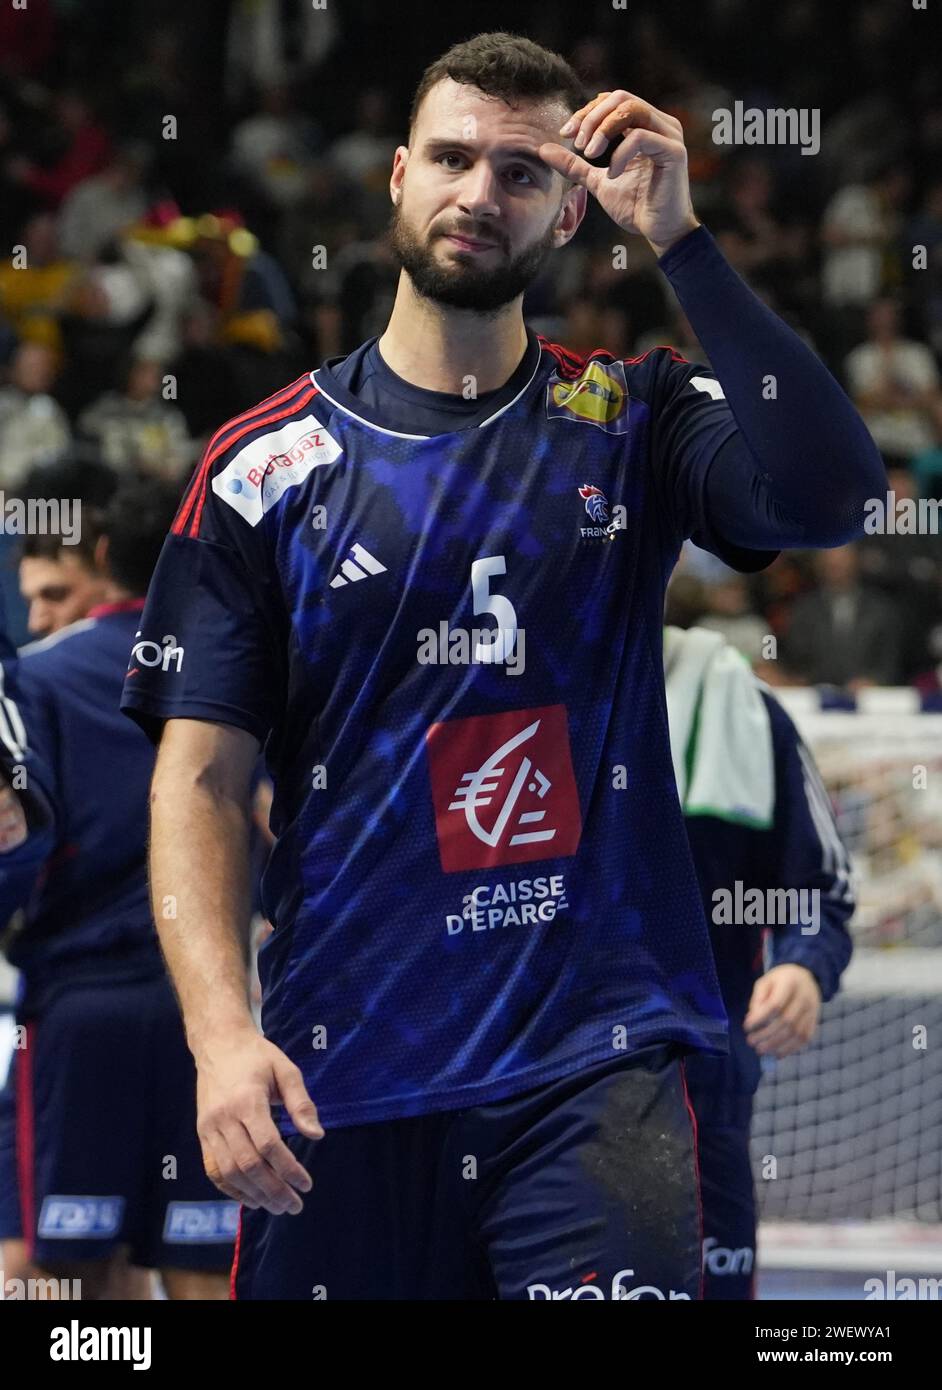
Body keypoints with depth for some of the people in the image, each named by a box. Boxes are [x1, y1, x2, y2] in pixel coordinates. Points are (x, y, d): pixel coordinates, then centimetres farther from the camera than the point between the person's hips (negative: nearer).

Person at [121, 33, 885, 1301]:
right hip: (344, 1082, 0)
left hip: (596, 1066, 0)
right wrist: (222, 1034, -14)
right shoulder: (268, 466, 5)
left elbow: (830, 496, -13)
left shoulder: (628, 424, 8)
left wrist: (682, 241, -14)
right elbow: (199, 780, 1)